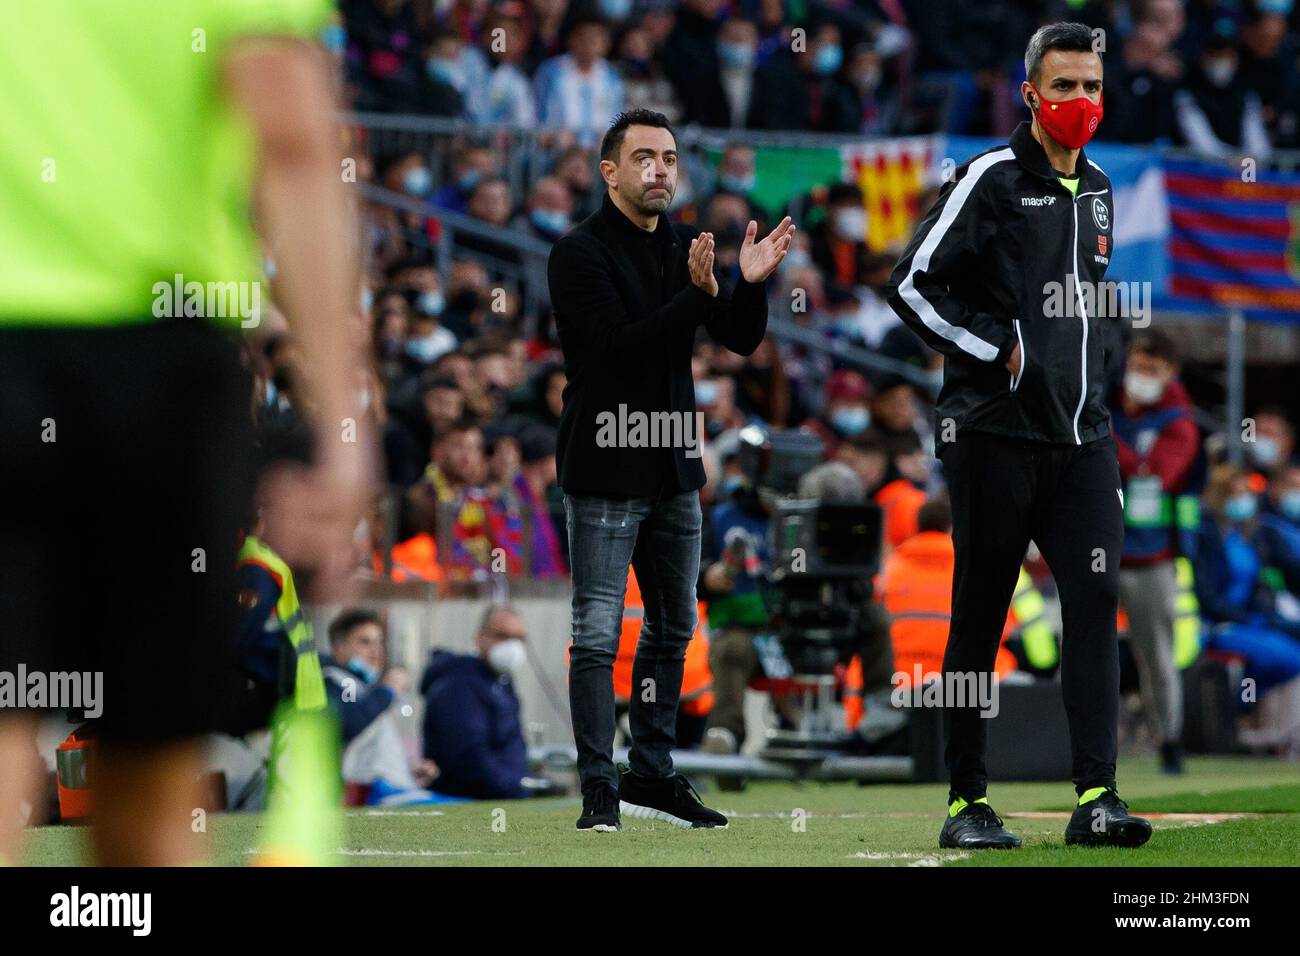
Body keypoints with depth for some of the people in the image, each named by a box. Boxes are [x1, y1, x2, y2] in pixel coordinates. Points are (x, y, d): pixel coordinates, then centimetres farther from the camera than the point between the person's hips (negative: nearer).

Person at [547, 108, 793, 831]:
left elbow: (742, 340, 5)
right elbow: (614, 346, -22)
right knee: (598, 635, -7)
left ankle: (652, 776, 23)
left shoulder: (684, 249, 10)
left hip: (674, 467, 7)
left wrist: (750, 283, -14)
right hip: (604, 473, -7)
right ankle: (600, 791, -6)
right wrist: (698, 294, -29)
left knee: (673, 628, 13)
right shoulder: (581, 253, -10)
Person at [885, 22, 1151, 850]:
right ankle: (966, 802, 8)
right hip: (996, 434, -6)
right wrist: (998, 353, -11)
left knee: (1096, 600, -7)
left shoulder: (1097, 189, 15)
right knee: (980, 616, 1)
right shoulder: (992, 180, -6)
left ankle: (1097, 797, -11)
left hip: (1082, 434, 6)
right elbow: (911, 286, -9)